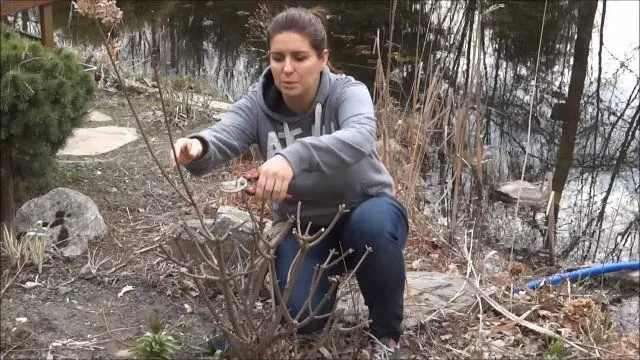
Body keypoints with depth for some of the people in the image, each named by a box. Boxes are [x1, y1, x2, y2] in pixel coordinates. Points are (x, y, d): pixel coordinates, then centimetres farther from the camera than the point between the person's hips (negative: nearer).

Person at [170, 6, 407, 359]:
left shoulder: (348, 91, -22)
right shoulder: (258, 103, -13)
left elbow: (359, 138, -44)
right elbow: (223, 136, -33)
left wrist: (294, 156, -63)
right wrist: (197, 148, -58)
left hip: (365, 210, -2)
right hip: (303, 224, 2)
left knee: (372, 224, -37)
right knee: (302, 316, -20)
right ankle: (331, 270, 17)